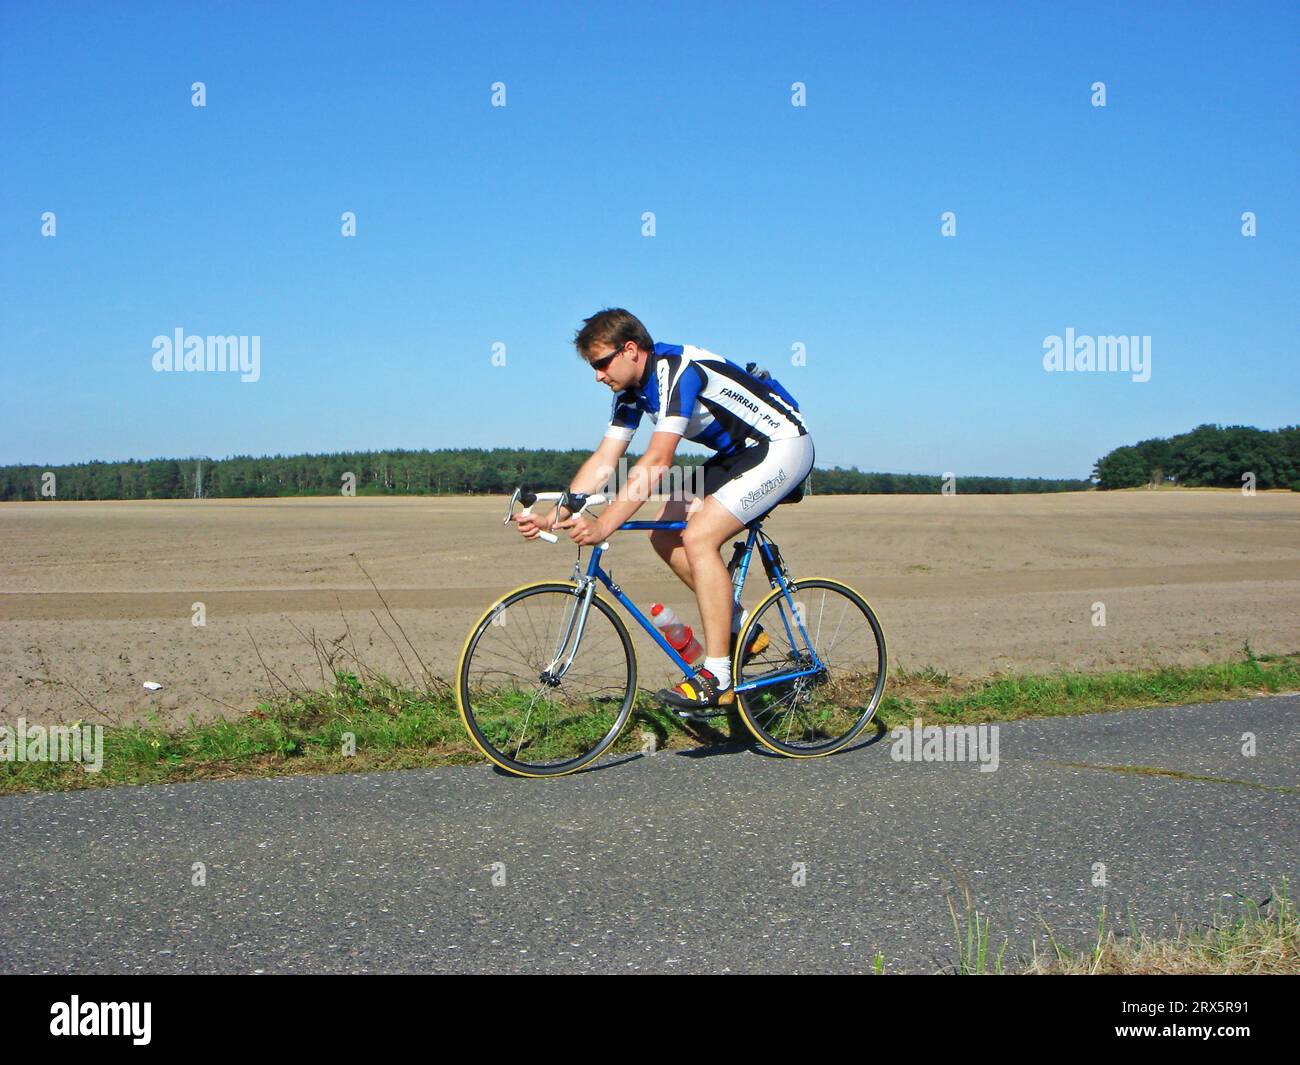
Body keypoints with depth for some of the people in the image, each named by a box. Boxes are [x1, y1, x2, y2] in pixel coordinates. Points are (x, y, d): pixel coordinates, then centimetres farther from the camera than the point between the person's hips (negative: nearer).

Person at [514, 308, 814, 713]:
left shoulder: (678, 371, -26)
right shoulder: (631, 391, 2)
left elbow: (657, 462, -34)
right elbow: (603, 462, 1)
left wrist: (603, 525, -38)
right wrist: (552, 517, -11)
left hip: (784, 445, -9)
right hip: (739, 452, 9)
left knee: (698, 537, -22)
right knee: (665, 535, -1)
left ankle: (717, 678, -18)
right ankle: (740, 629, 11)